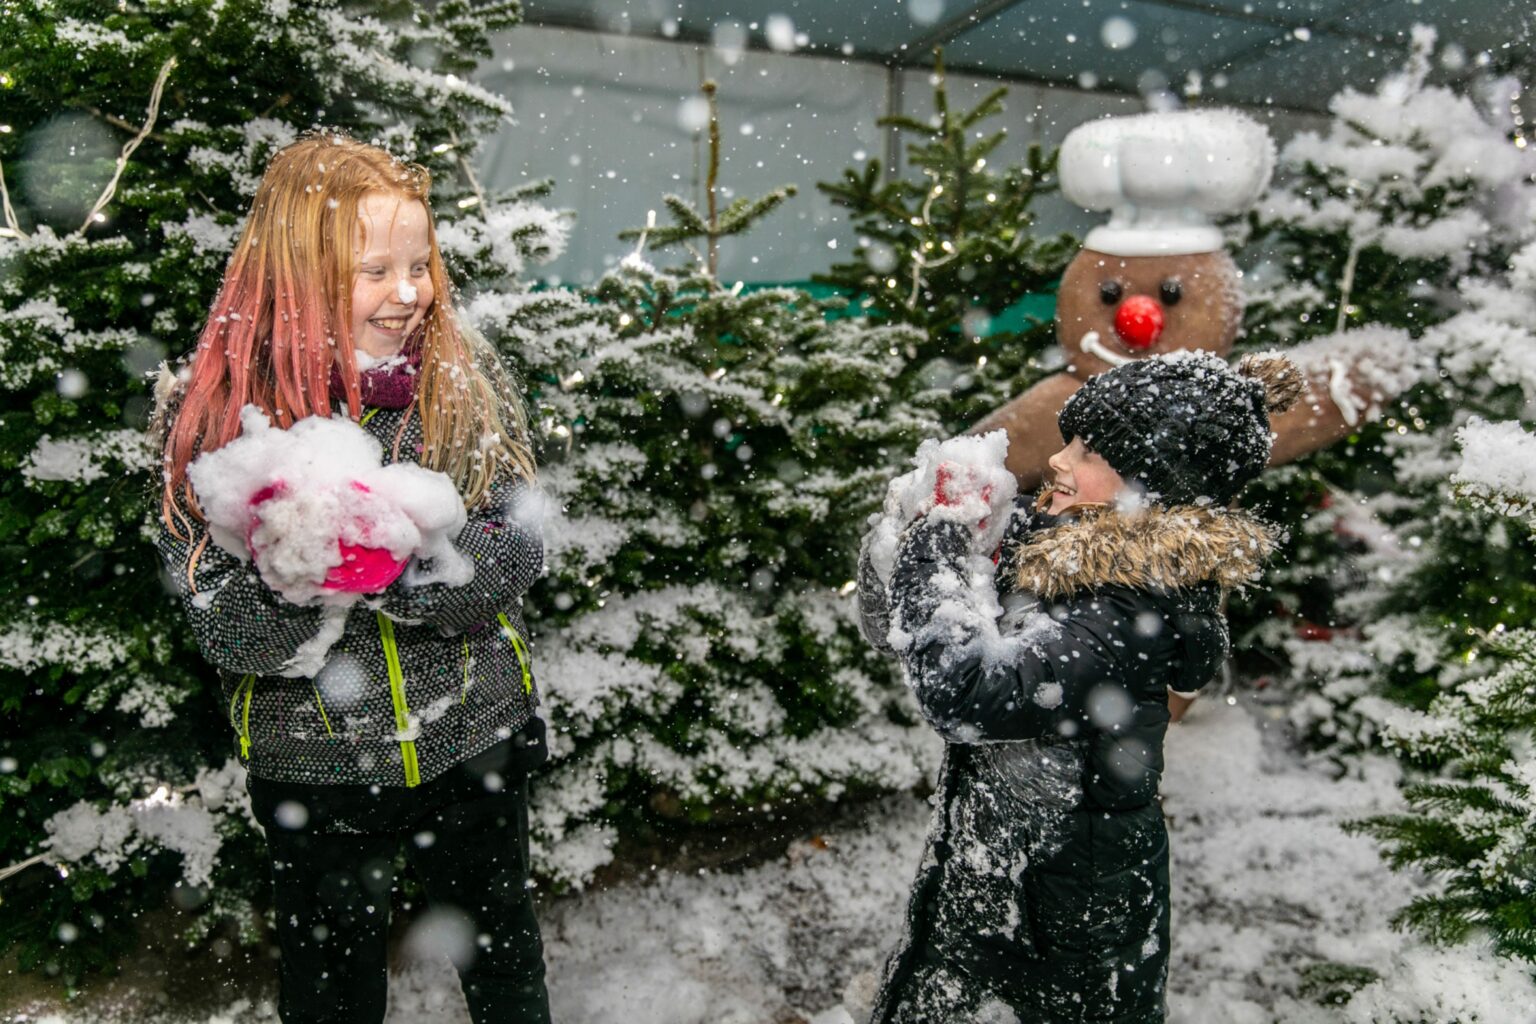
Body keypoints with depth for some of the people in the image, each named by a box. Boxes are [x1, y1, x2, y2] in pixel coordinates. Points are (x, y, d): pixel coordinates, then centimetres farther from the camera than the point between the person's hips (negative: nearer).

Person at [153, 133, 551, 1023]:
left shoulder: (464, 373, -9)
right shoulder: (215, 410, -12)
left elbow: (519, 554, -14)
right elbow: (222, 632, -13)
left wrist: (404, 559, -32)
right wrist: (287, 580, -34)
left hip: (476, 740, 1)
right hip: (314, 766, 0)